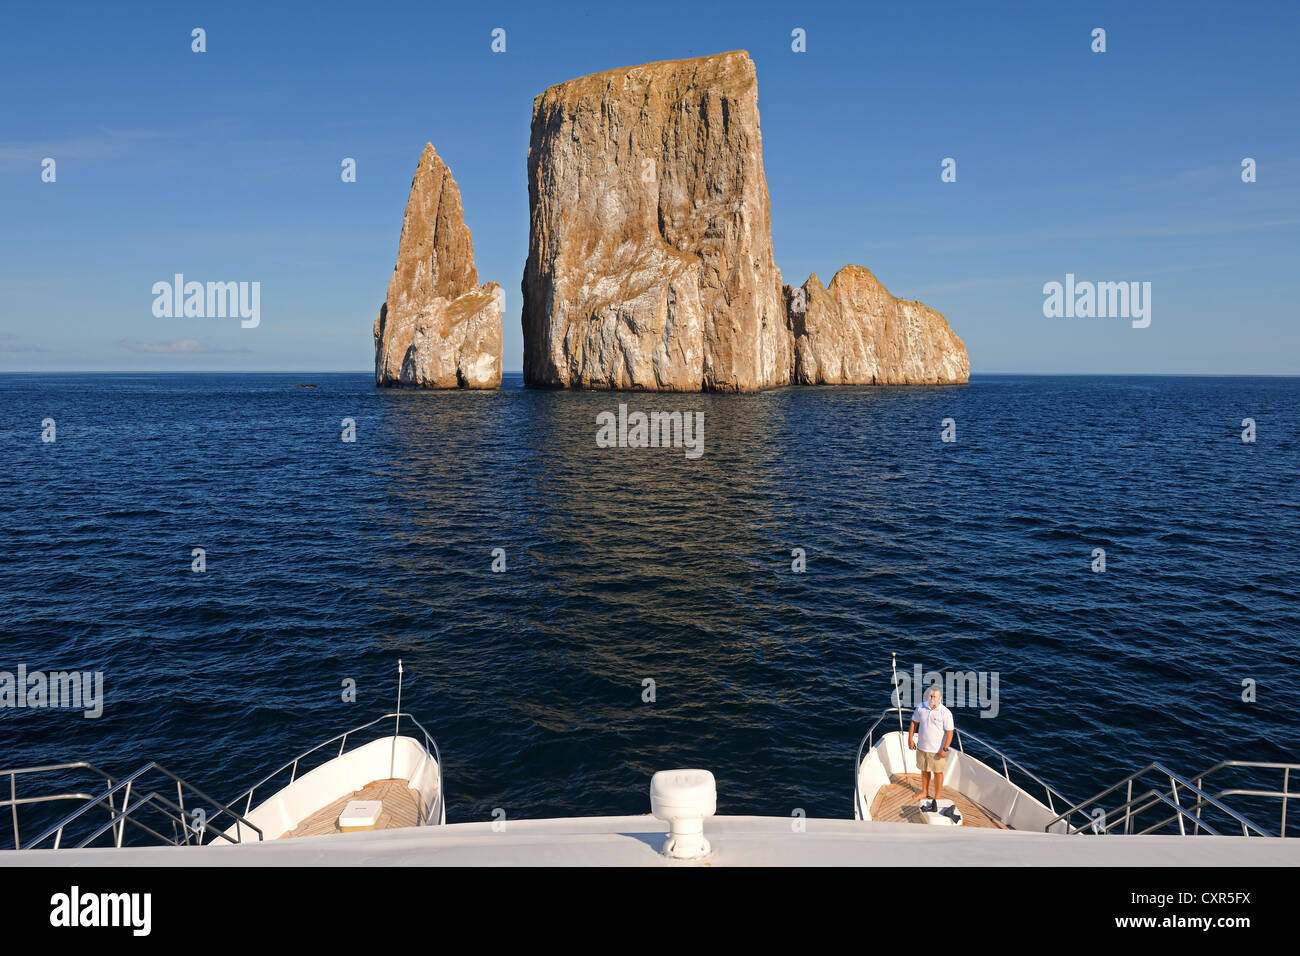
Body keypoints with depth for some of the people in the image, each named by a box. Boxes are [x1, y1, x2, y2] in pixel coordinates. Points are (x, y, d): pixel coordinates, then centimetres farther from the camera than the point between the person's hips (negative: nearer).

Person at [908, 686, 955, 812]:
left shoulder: (945, 713, -14)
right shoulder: (921, 708, -2)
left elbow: (949, 732, -14)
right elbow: (914, 722, 10)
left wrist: (945, 749, -17)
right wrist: (910, 739, 5)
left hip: (937, 749, -4)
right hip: (922, 747, 4)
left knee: (938, 772, 7)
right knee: (924, 770, 18)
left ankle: (937, 797, 21)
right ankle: (924, 793, 34)